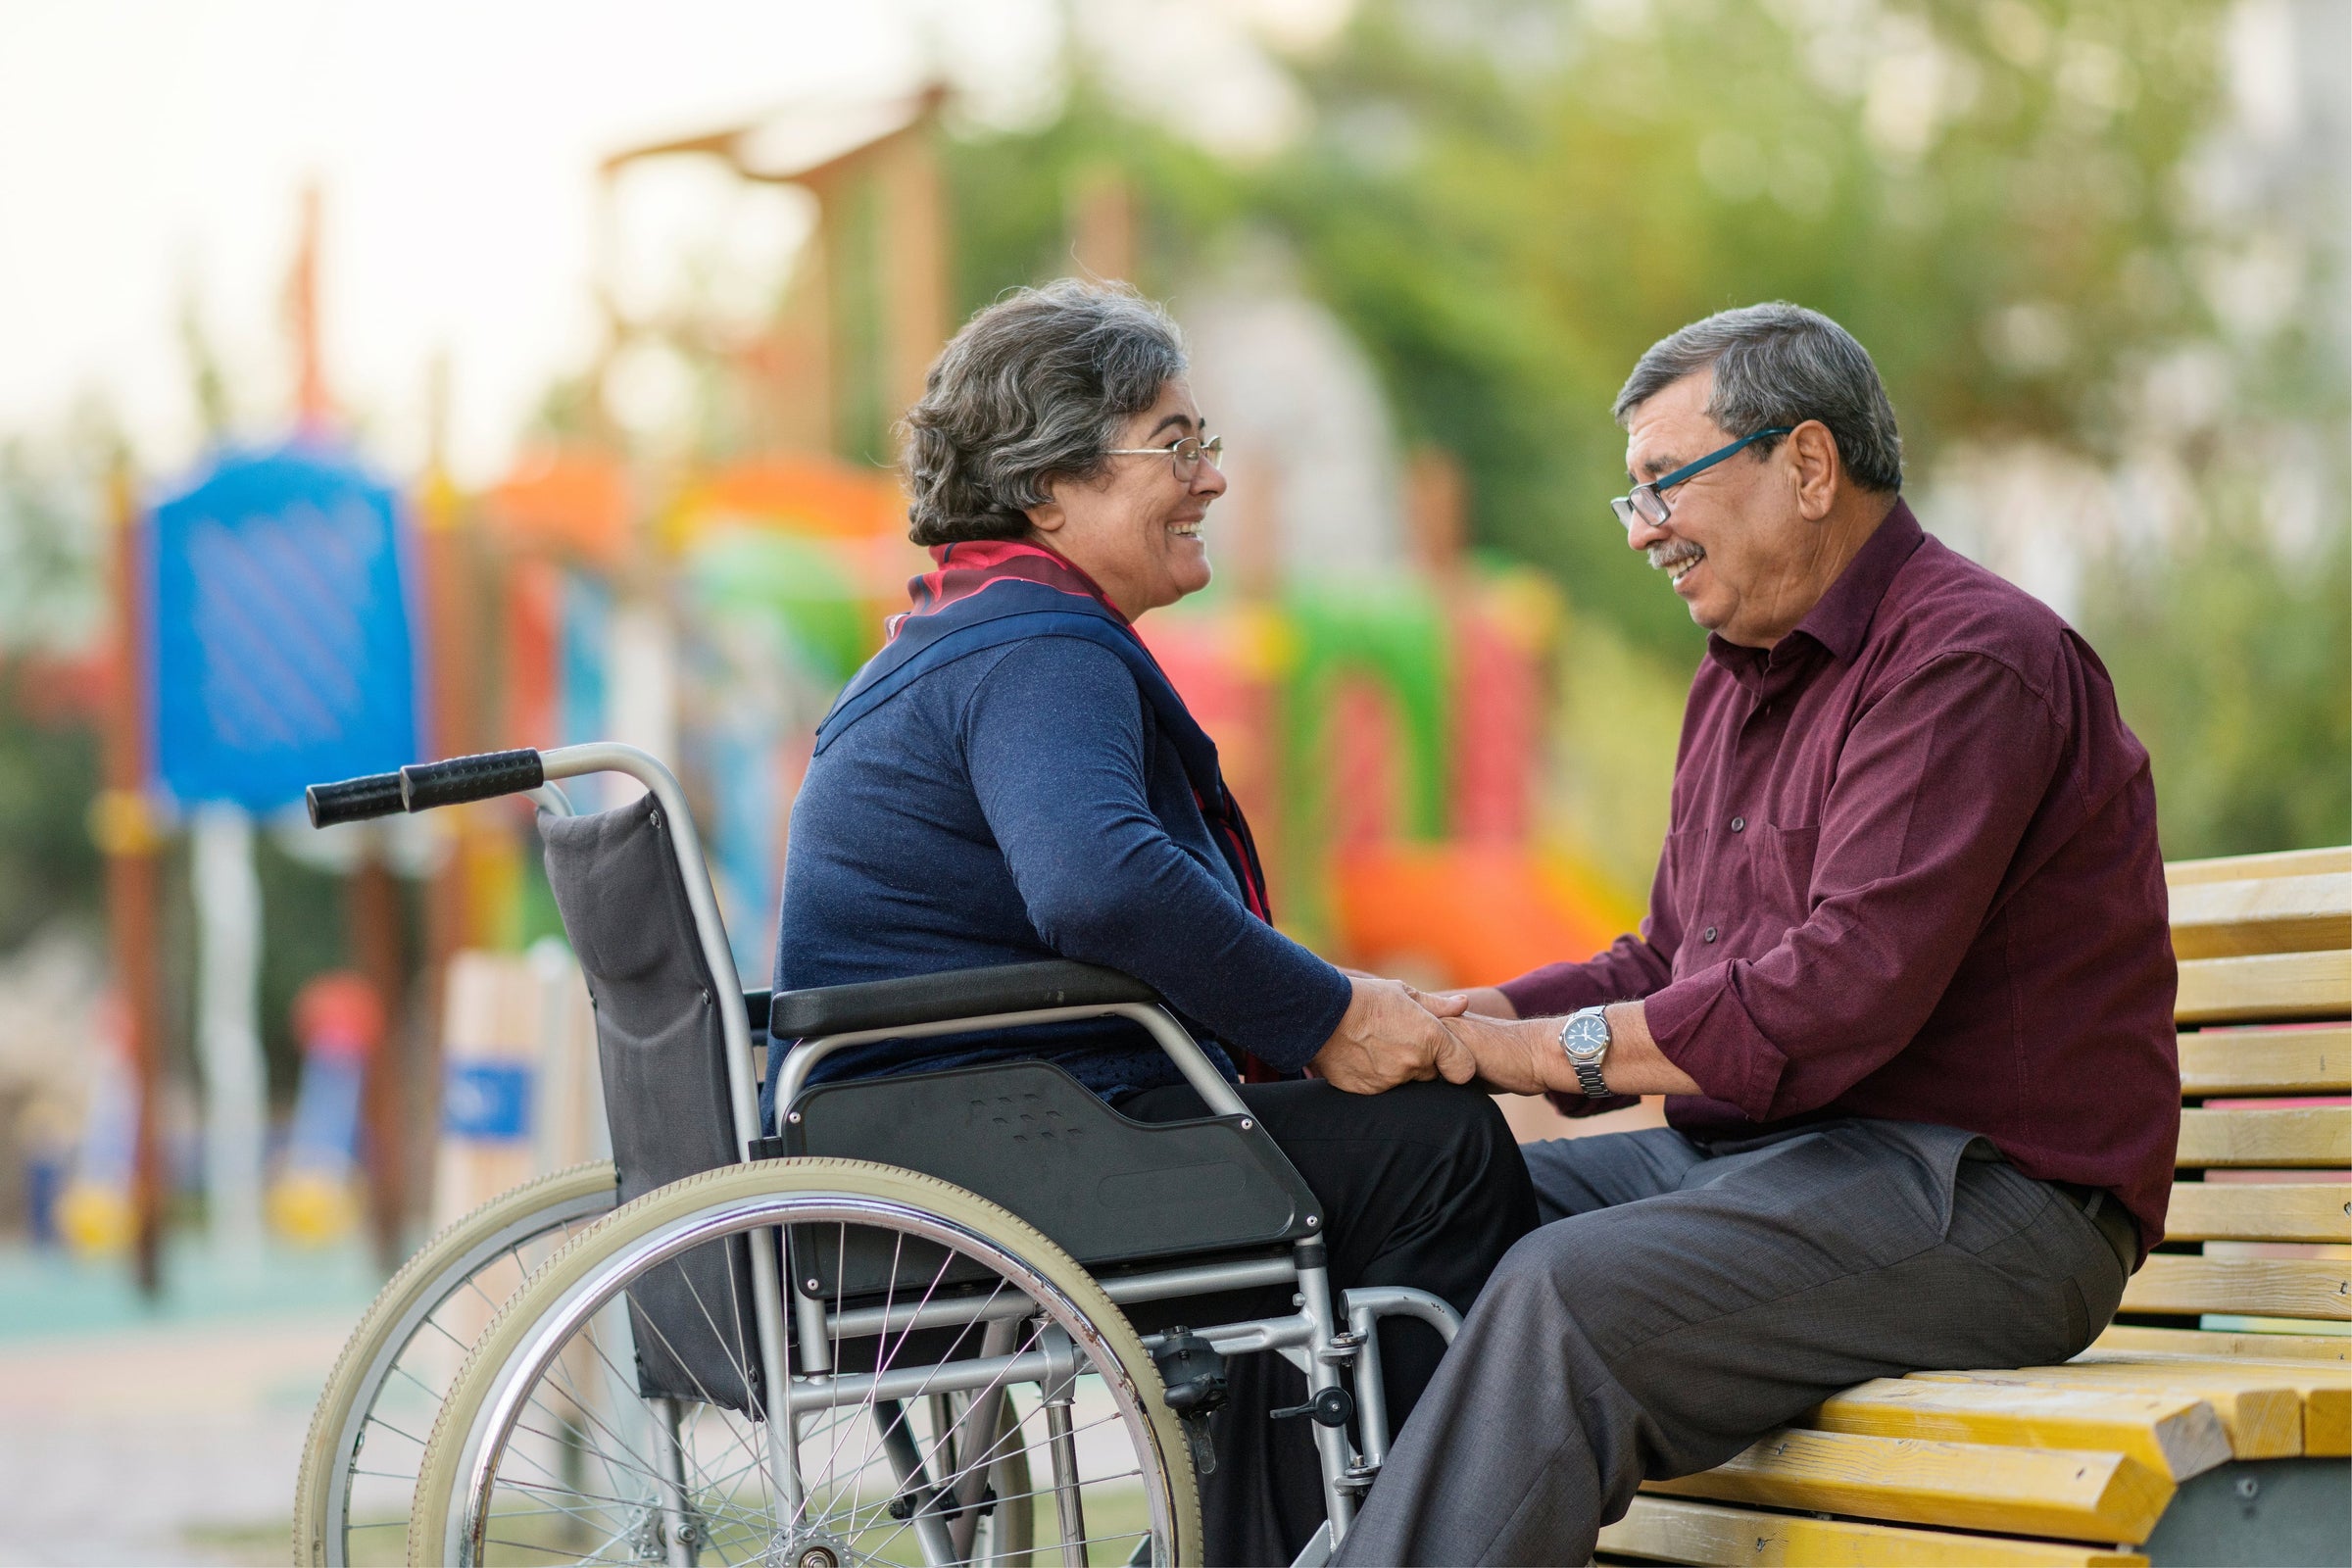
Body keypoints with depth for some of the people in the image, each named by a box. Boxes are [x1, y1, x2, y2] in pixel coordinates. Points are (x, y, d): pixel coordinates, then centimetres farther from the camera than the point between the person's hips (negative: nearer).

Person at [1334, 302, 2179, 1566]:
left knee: (1571, 1292, -31)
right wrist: (1472, 1016, 3)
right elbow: (1672, 961, 23)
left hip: (1977, 1196, -10)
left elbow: (1847, 991, -22)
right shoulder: (1742, 677, 20)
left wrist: (1546, 1048, -16)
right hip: (1741, 1153, 10)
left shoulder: (1971, 659, -12)